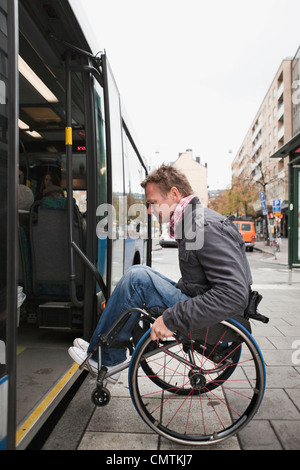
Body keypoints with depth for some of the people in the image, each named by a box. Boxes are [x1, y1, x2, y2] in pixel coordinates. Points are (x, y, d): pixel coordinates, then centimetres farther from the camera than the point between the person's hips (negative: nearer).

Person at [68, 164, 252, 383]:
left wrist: (172, 319, -30)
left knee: (138, 278, -18)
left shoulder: (207, 227, -22)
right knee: (140, 273, 10)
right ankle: (102, 349, 16)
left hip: (213, 322, -10)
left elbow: (235, 295, -31)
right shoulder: (192, 221, 10)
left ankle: (105, 360, 2)